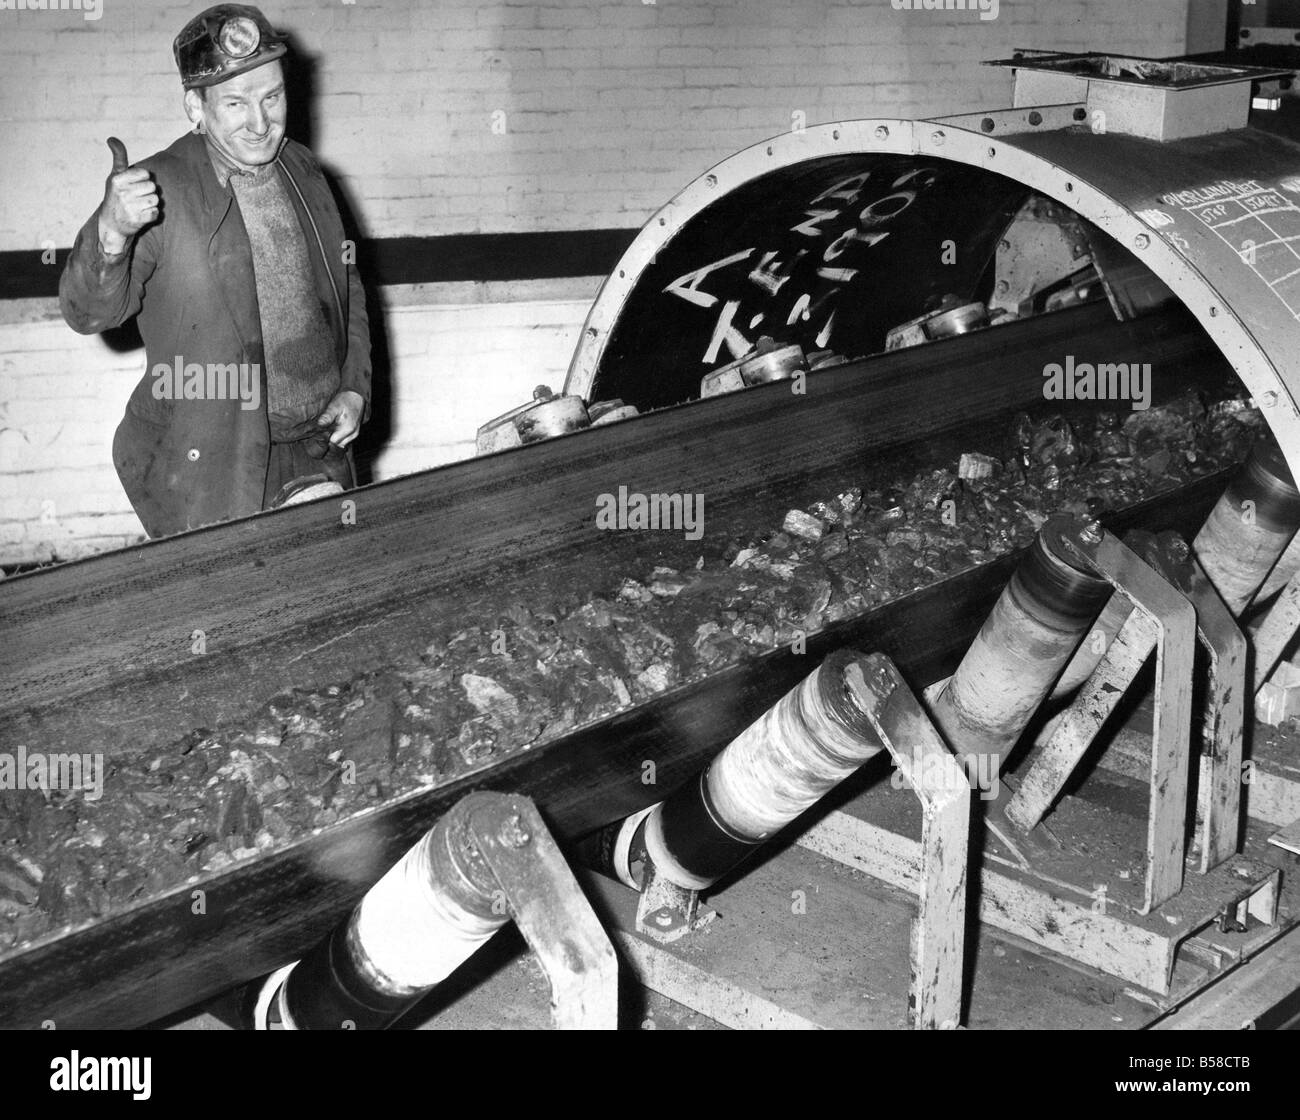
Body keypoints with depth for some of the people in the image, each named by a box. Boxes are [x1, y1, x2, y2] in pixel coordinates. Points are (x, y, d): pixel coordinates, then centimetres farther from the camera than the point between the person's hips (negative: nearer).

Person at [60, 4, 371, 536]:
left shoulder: (302, 171, 6)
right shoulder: (159, 191, -13)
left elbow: (347, 288, 17)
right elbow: (88, 313, -18)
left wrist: (355, 388, 5)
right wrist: (111, 231, -38)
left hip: (318, 453, 5)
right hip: (206, 468, -5)